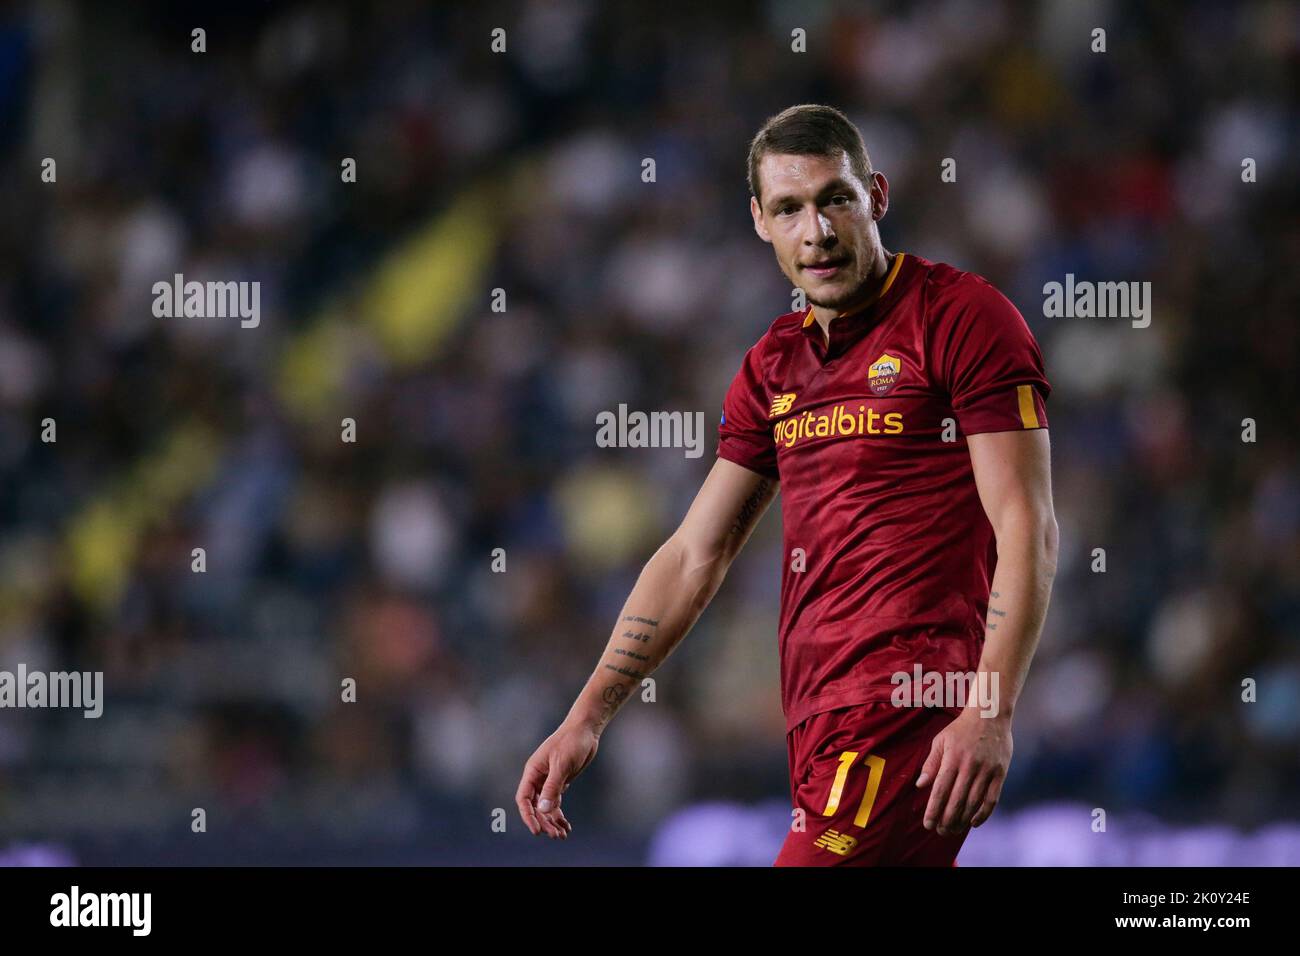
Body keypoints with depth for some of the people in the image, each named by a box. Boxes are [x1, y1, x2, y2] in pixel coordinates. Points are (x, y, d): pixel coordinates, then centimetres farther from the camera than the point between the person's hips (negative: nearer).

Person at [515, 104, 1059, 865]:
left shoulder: (964, 317, -4)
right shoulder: (774, 366, 17)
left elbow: (1027, 531, -10)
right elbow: (694, 557, 21)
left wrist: (991, 714, -20)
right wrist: (586, 720, 15)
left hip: (916, 712, -7)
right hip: (820, 719, 7)